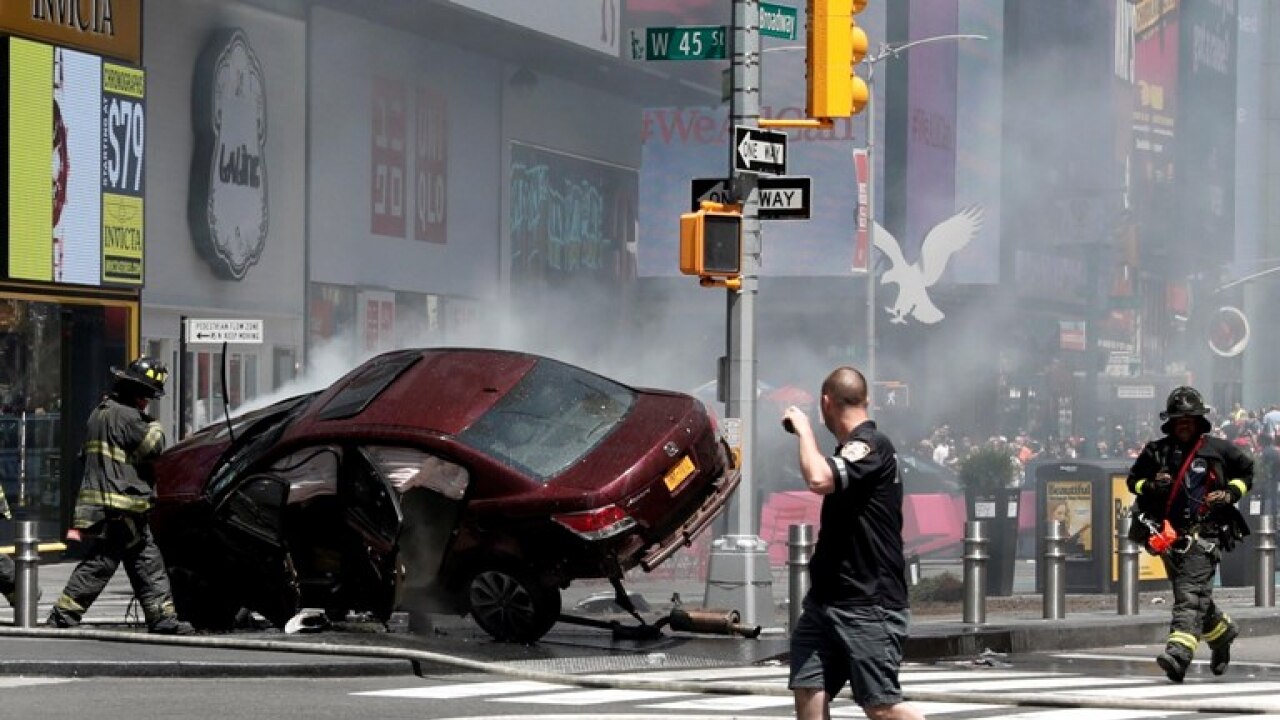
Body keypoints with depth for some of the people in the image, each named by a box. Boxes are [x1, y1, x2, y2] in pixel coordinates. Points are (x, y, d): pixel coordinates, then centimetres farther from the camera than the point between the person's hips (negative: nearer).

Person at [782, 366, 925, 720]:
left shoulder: (871, 446, -15)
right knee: (808, 690, 0)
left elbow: (819, 479, -31)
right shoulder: (852, 449, 16)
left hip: (869, 606, -10)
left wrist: (804, 429, -19)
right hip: (828, 599, 10)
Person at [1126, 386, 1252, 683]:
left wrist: (1231, 494, -2)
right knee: (1197, 597, 15)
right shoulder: (1155, 452, 7)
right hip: (1170, 534, 4)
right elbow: (1133, 480, 16)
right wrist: (1151, 486, -6)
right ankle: (1222, 632, 44)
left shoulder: (1218, 449, 2)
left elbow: (1246, 471, 15)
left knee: (1190, 594, -20)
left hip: (1205, 533, -4)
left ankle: (1179, 653, -34)